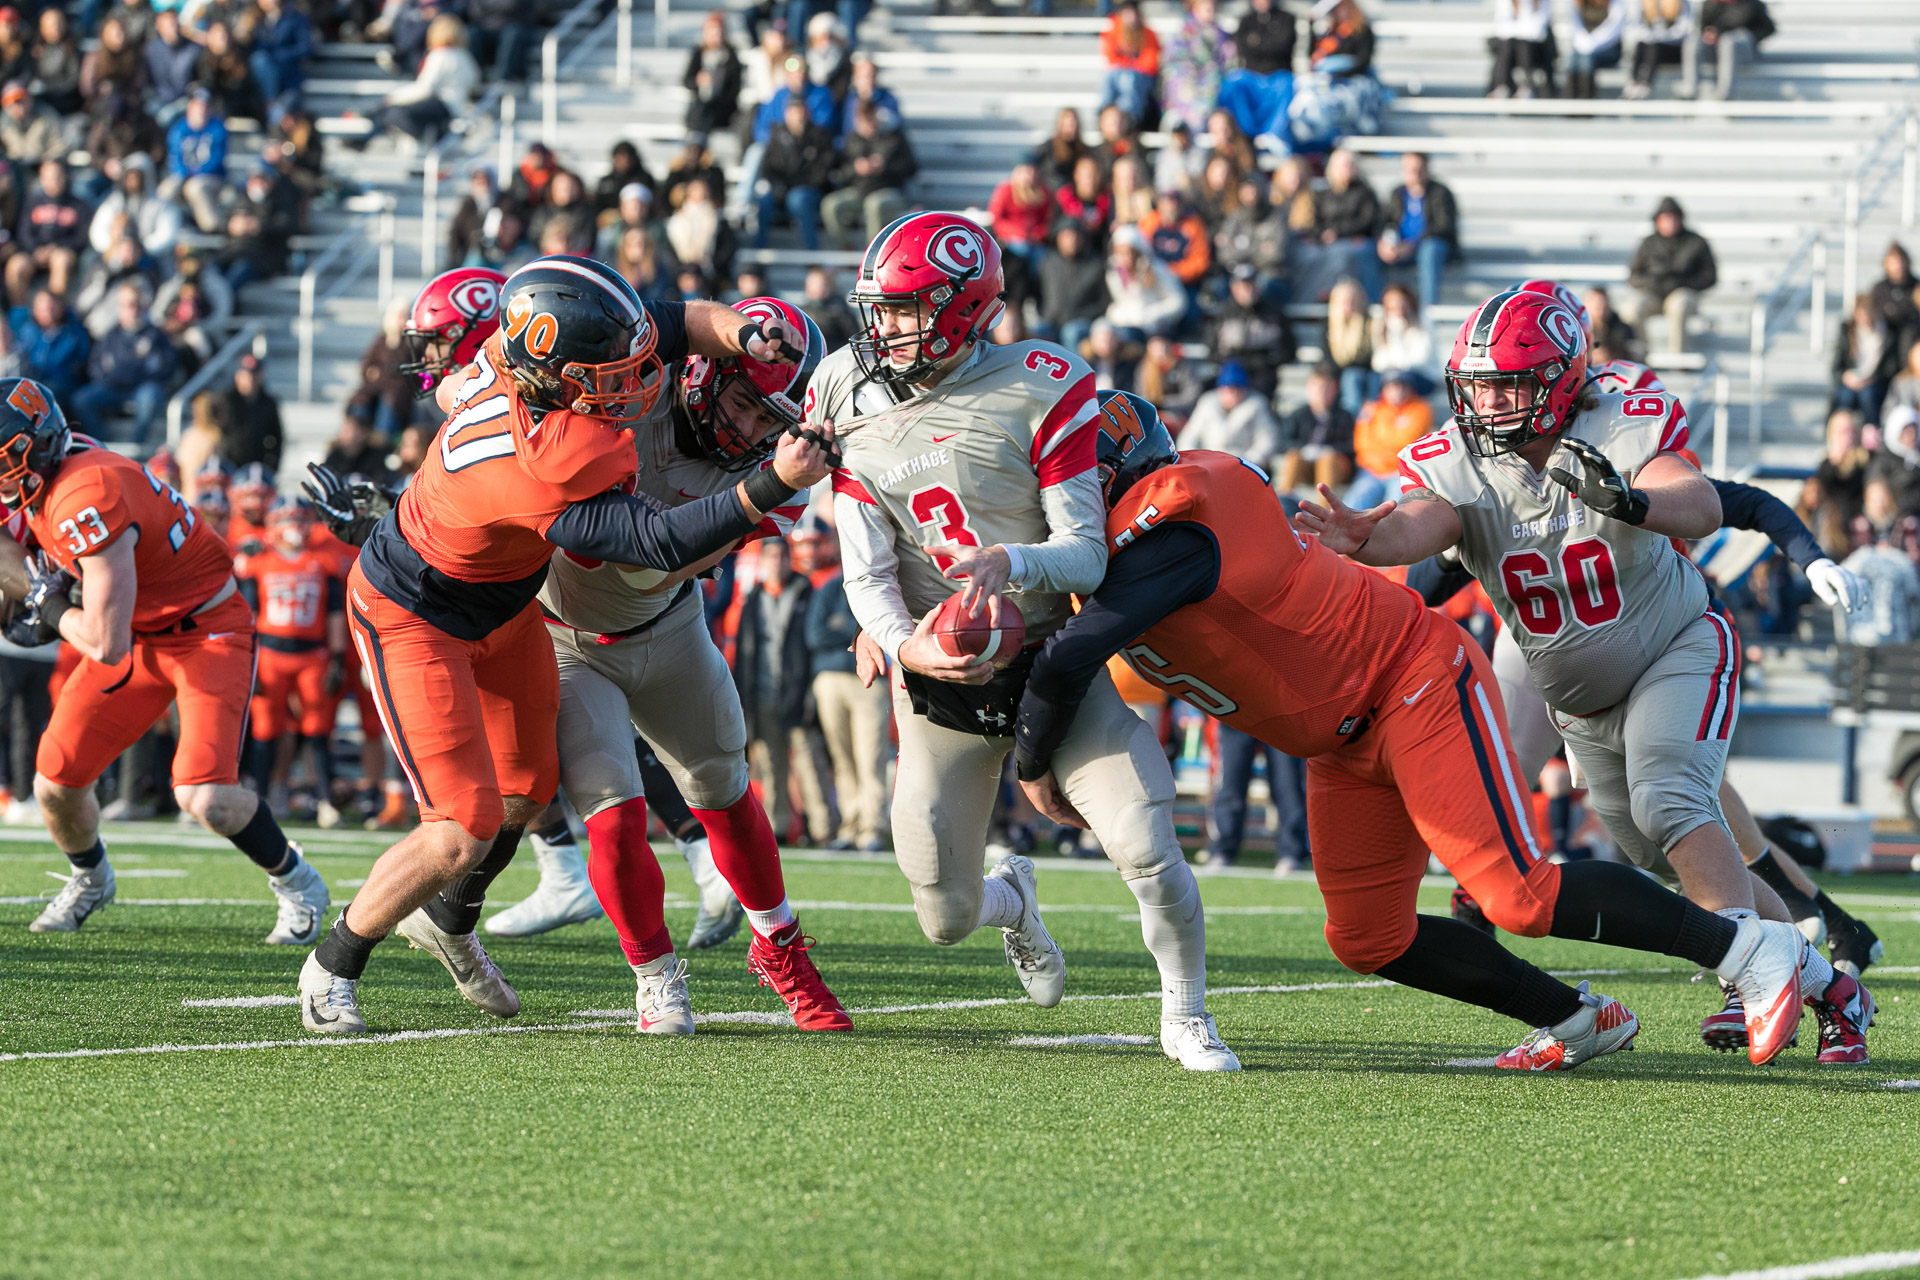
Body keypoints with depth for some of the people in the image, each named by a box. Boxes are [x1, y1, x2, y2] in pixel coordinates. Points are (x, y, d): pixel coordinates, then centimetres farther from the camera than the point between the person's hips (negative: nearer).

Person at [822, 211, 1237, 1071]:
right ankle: (1009, 899, 45)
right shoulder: (857, 414, 1)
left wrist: (1005, 559, -34)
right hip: (941, 680, 3)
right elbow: (867, 576, -3)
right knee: (946, 922, 6)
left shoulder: (1038, 391, -11)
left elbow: (1085, 556, -13)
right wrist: (899, 644, -25)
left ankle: (1185, 1016, 11)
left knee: (1148, 854, -16)